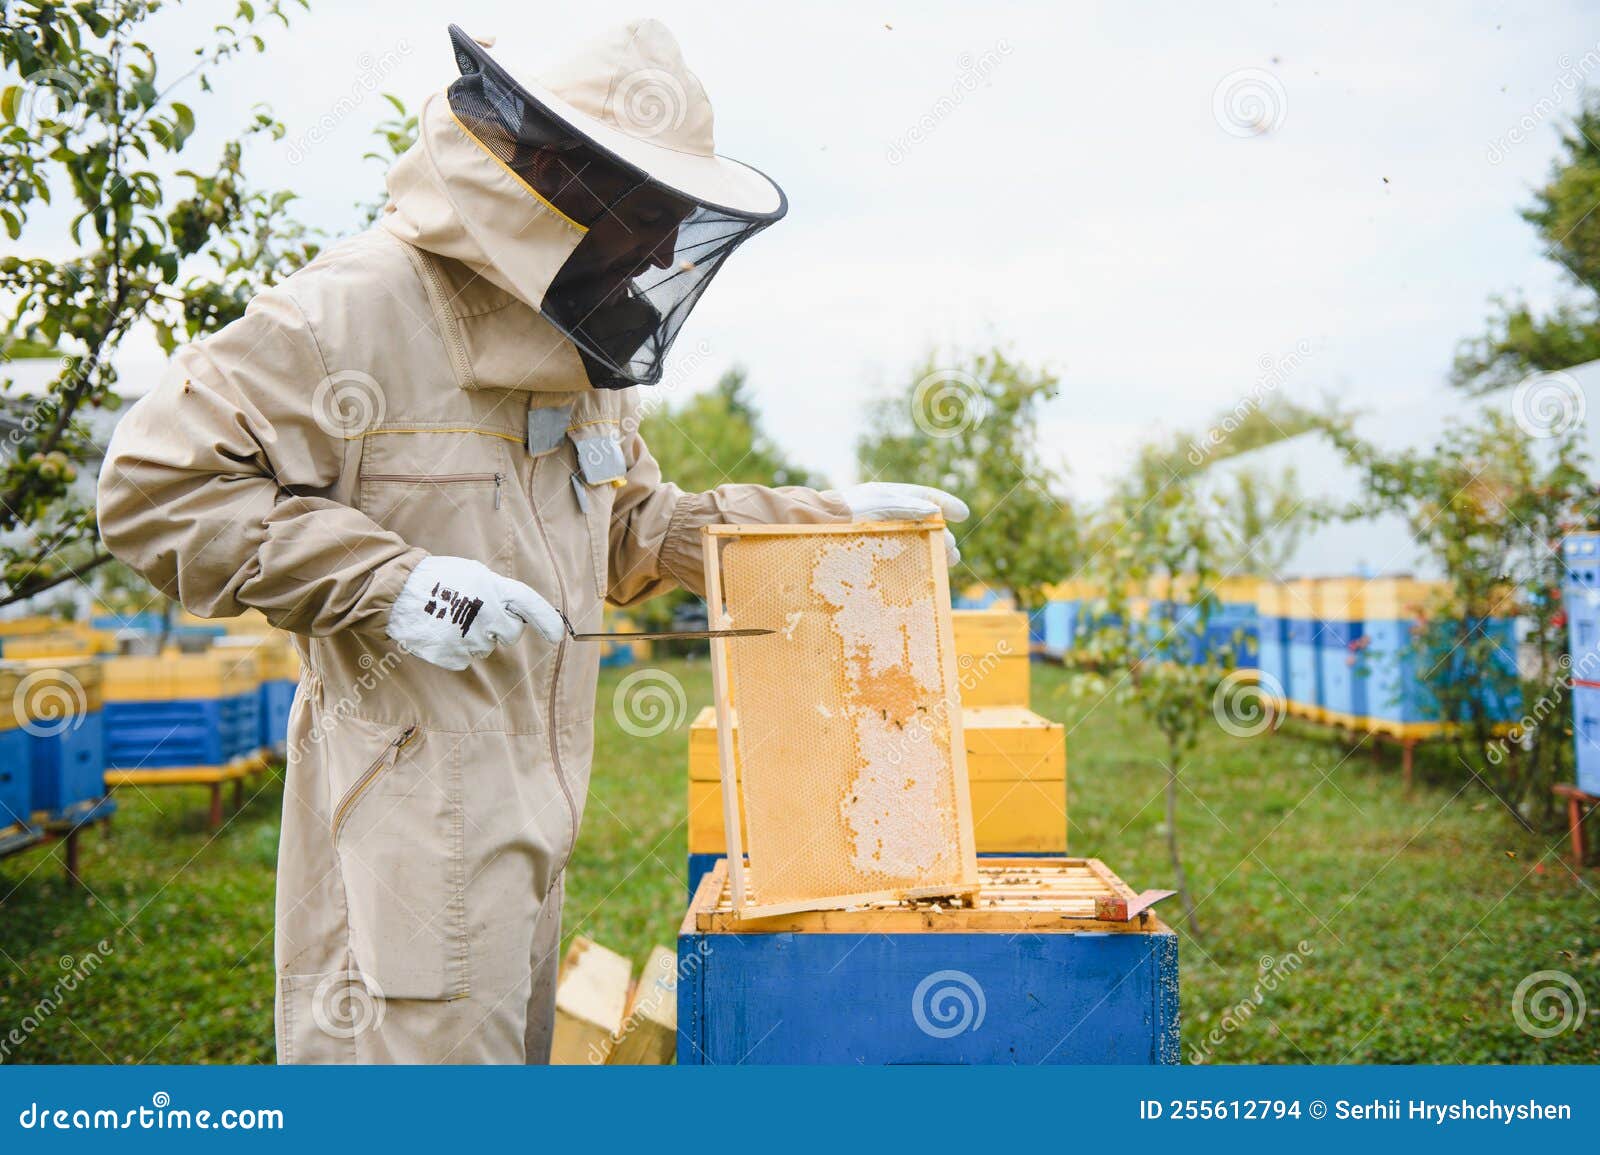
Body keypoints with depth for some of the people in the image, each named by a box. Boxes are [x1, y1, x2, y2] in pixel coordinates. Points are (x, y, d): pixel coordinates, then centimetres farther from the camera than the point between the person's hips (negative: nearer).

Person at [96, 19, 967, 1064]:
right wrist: (390, 582, -23)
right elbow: (155, 487, -16)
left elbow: (634, 531, 23)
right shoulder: (357, 310, -13)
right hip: (410, 817, -8)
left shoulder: (577, 350, 14)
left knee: (512, 1046, 17)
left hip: (532, 814, 9)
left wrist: (830, 516, 14)